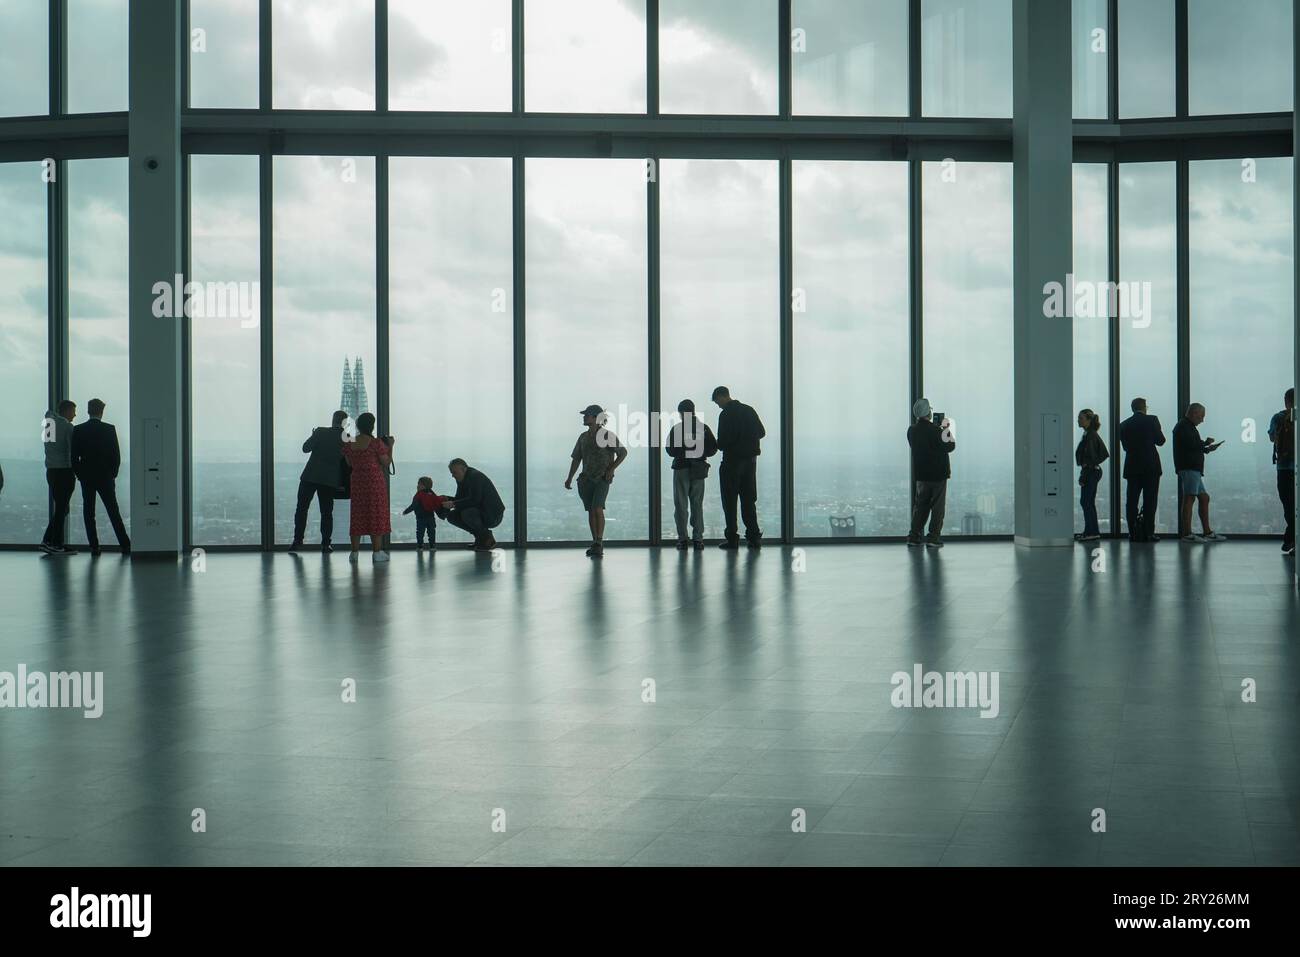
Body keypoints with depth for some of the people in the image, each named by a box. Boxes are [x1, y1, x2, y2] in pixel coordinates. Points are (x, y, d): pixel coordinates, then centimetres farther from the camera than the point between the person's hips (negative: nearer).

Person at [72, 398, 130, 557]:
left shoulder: (78, 430, -3)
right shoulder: (109, 429, -6)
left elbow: (74, 457, -2)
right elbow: (117, 456, -4)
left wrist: (80, 475, 9)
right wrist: (112, 474, 8)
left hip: (86, 478, 0)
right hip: (106, 478, 0)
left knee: (88, 513, 5)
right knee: (113, 512, 5)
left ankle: (94, 547, 0)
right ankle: (125, 545, 4)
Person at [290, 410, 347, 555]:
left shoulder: (320, 432, -6)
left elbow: (305, 448, -1)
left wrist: (313, 436, 14)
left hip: (310, 477, -1)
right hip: (330, 480, 1)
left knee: (302, 509, 5)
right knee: (327, 512, 10)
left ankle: (297, 541, -1)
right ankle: (326, 543, 7)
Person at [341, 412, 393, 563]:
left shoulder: (349, 444, 1)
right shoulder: (376, 443, -13)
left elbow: (349, 464, 12)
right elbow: (387, 462, -8)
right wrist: (390, 446, 2)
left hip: (357, 482, 4)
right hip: (375, 481, -4)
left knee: (357, 516, 10)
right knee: (376, 515, 2)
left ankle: (355, 552, 8)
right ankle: (377, 552, 1)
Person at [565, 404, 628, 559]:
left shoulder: (607, 436, -5)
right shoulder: (583, 437, 10)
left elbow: (623, 453, 1)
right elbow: (576, 459, 14)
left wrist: (611, 469, -8)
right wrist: (569, 478, 6)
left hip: (602, 478, -5)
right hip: (587, 478, 5)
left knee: (597, 508, -18)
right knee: (591, 511, 6)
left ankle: (599, 543, -15)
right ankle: (596, 544, 13)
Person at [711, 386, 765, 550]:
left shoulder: (726, 414, -13)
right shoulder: (749, 410, 7)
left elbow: (723, 441, -17)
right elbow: (762, 432, 11)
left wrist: (718, 445, 3)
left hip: (732, 460, -6)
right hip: (750, 459, 6)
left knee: (730, 501, 1)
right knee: (749, 499, 10)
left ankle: (732, 538, -1)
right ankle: (754, 536, 6)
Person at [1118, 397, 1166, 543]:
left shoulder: (1124, 425, 5)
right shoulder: (1152, 420, -4)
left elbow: (1125, 446, 9)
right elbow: (1160, 441, 1)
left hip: (1132, 467, 3)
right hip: (1151, 466, -3)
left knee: (1131, 501, 5)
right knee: (1150, 501, 1)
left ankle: (1133, 533, 2)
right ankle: (1148, 532, -2)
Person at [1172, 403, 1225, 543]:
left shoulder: (1188, 427, 25)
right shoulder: (1183, 427, -9)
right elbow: (1191, 444, -22)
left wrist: (1206, 448, 12)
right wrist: (1206, 443, -6)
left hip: (1194, 468, 11)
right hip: (1188, 467, -11)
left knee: (1204, 498, 12)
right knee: (1189, 498, -12)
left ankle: (1207, 532, 16)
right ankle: (1187, 534, -15)